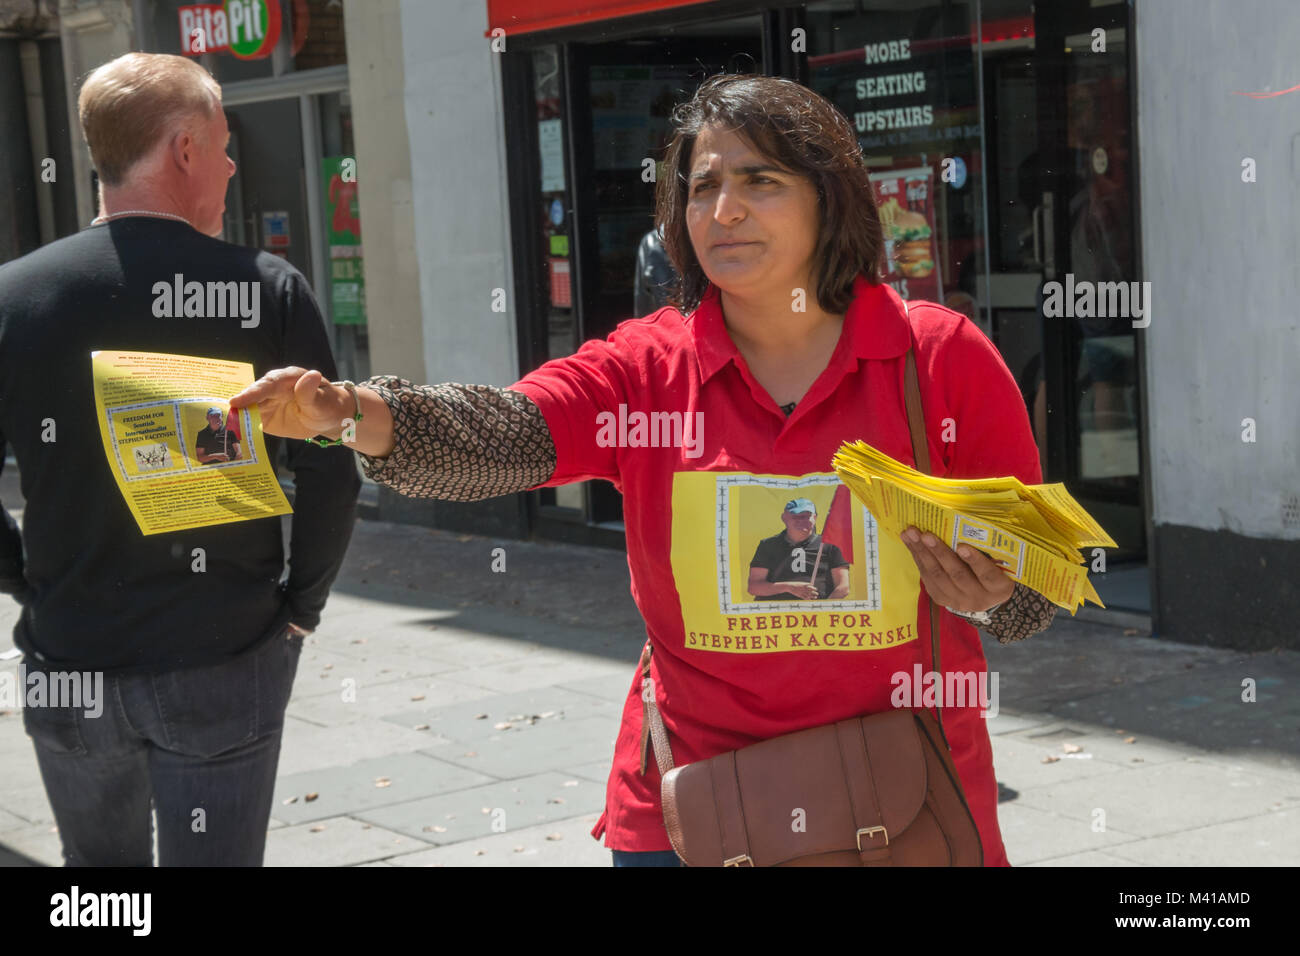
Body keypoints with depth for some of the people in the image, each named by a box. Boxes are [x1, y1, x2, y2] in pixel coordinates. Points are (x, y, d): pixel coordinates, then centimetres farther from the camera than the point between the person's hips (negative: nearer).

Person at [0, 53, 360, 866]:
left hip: (68, 668, 3)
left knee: (99, 858, 22)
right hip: (223, 666, -2)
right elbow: (330, 475, -10)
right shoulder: (269, 290, -9)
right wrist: (300, 606, 2)